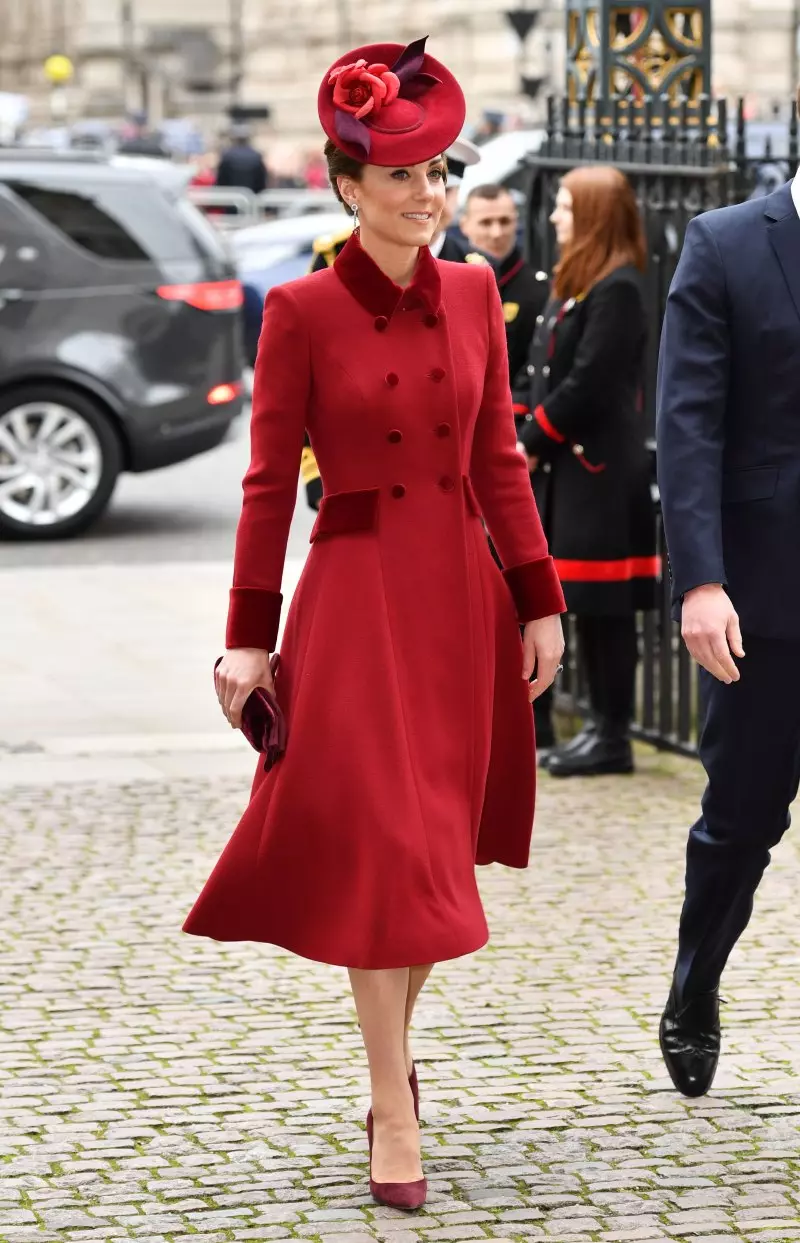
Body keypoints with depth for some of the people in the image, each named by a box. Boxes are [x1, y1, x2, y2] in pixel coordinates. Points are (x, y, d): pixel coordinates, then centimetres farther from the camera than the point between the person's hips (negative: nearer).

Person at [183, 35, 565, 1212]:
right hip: (357, 594, -4)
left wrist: (536, 602, 6)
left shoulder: (472, 294, 5)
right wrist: (250, 637, -7)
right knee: (383, 843, -7)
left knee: (439, 838, 12)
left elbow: (499, 456, 9)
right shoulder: (301, 311, -7)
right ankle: (394, 1113, -1)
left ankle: (394, 1049, 33)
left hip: (460, 591, 4)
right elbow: (269, 482, -5)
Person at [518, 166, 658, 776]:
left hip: (602, 468, -10)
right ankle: (602, 725, 17)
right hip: (569, 466, 10)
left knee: (606, 606, -5)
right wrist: (530, 439, 6)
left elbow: (588, 383, -18)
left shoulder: (618, 289, -14)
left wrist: (531, 441, -12)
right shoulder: (574, 284, 16)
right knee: (588, 605, 11)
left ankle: (614, 737, 0)